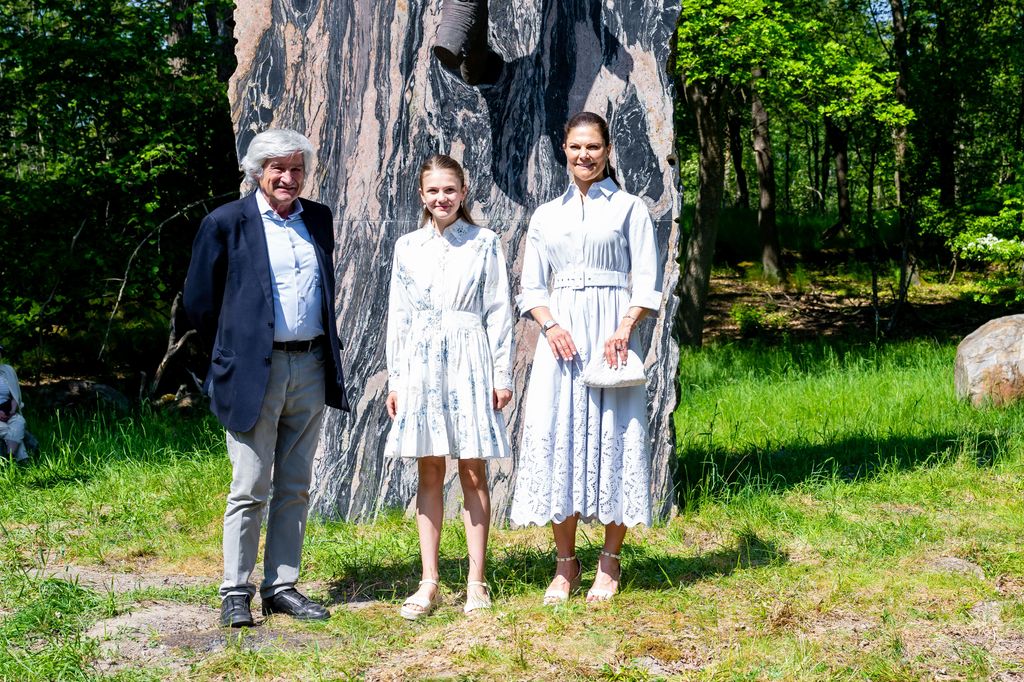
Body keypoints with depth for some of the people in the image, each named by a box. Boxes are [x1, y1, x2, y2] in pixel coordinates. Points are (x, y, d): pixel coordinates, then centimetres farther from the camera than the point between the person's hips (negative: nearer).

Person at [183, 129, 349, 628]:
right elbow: (199, 301, 2)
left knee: (294, 489, 9)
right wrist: (232, 354, 7)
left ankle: (282, 587, 17)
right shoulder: (227, 222, -3)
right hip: (254, 373, -5)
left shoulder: (319, 219, 12)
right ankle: (235, 593, 6)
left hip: (310, 369, 5)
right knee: (249, 490, -3)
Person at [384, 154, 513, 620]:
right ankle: (429, 583, 9)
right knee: (429, 473, 5)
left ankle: (476, 582, 7)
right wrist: (395, 379, 8)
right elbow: (398, 316, 11)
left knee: (473, 472, 1)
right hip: (421, 364, 2)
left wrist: (502, 375, -2)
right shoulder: (407, 247, 9)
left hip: (469, 363, -2)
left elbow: (499, 313, 2)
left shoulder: (485, 244, 3)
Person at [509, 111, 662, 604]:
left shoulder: (629, 209, 7)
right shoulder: (546, 216, 16)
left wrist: (624, 331, -15)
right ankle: (565, 562, 8)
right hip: (562, 335, 3)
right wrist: (550, 325, -7)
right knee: (554, 434, -4)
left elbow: (646, 283, 0)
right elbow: (532, 288, 13)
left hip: (612, 331, -3)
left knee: (613, 435, -4)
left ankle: (609, 563, 7)